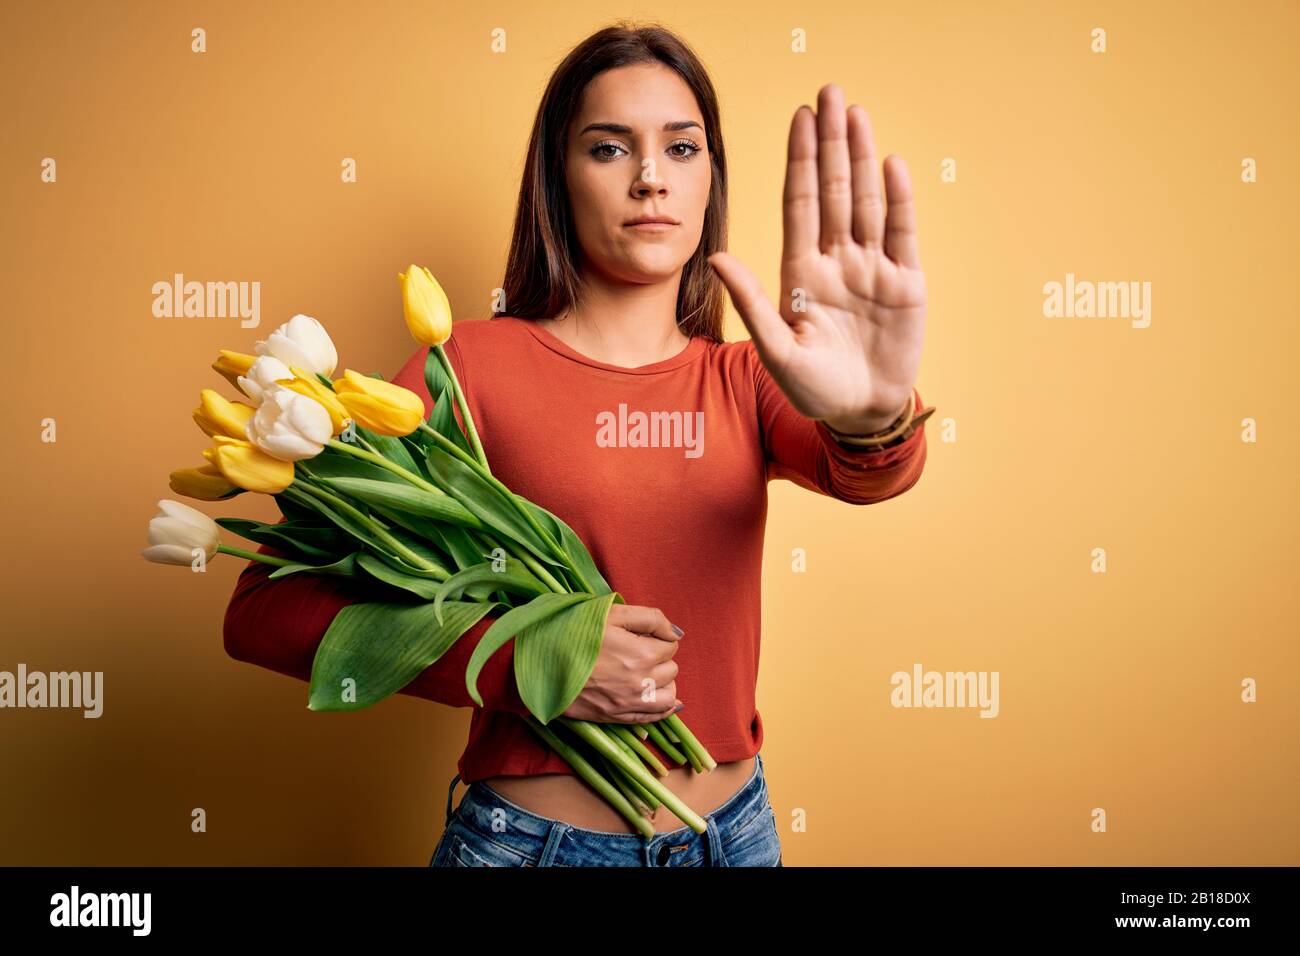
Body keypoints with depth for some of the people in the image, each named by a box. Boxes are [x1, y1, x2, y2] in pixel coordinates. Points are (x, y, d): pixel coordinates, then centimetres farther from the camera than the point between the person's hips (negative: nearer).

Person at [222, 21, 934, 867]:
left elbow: (869, 476, -19)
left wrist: (874, 414, -41)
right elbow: (261, 611, -14)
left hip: (735, 828, 4)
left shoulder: (742, 380, 2)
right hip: (534, 833, -3)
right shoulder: (472, 366, -10)